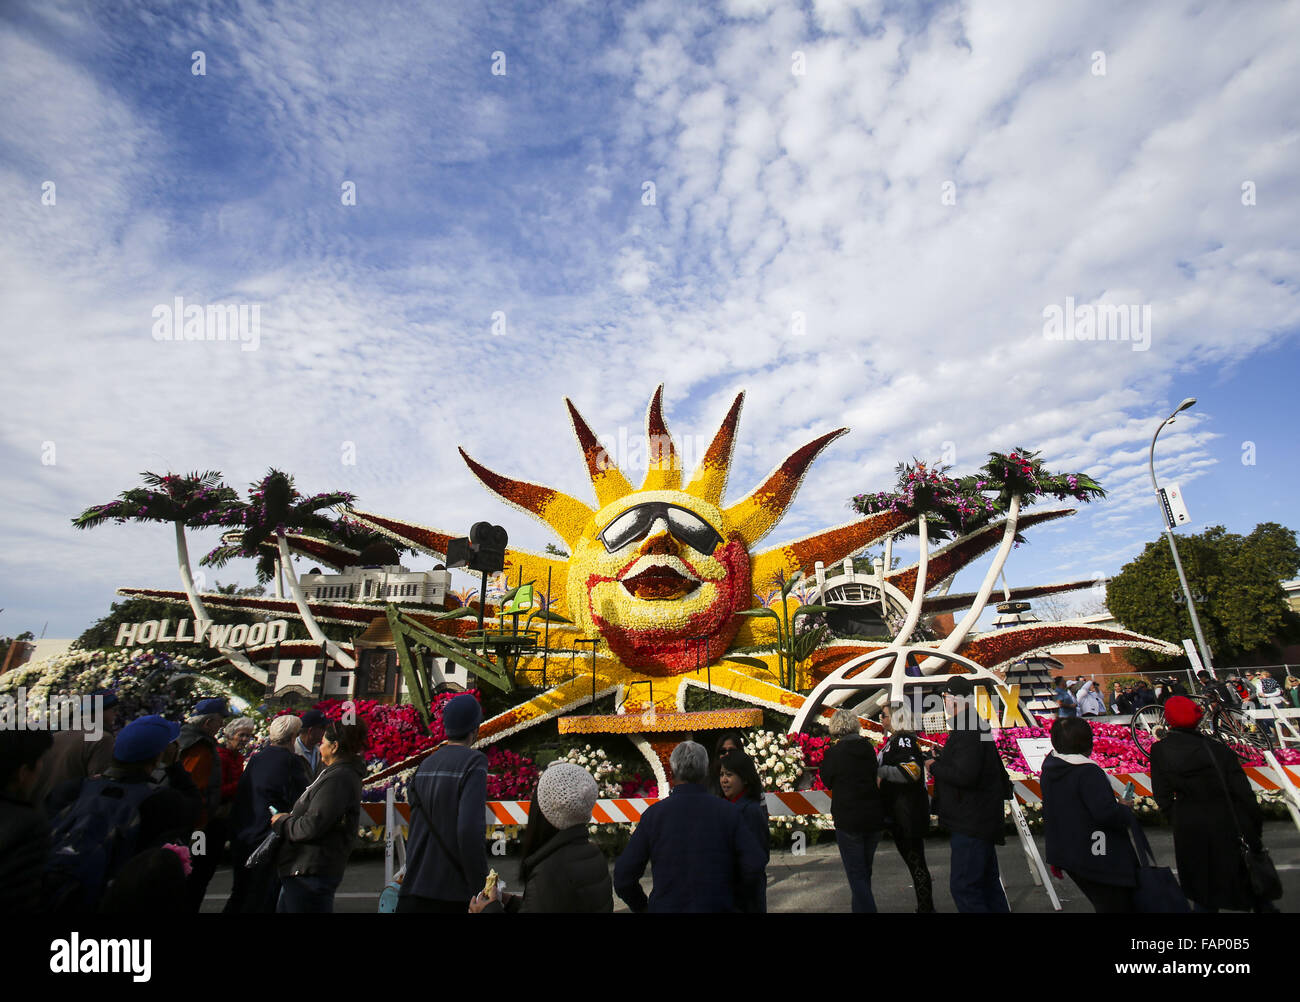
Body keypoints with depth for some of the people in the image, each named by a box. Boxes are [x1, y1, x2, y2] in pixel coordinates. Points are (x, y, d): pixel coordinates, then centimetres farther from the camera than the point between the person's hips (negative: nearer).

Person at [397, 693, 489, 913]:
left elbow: (415, 829, 15)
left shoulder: (425, 766, 10)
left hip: (414, 889, 6)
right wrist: (481, 892, -13)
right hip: (449, 894, -6)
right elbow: (469, 831, -21)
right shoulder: (474, 765, -13)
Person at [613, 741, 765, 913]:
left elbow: (623, 877, -8)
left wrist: (642, 906, 10)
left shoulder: (654, 813, -9)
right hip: (718, 907, 1)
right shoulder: (727, 811, -8)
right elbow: (754, 868, -11)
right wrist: (733, 900, 6)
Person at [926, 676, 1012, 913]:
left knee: (963, 885, -7)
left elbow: (964, 775, -31)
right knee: (987, 880, 20)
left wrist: (935, 766, -14)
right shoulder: (977, 727, 13)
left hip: (972, 823, -11)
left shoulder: (968, 732, -21)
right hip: (983, 820, 11)